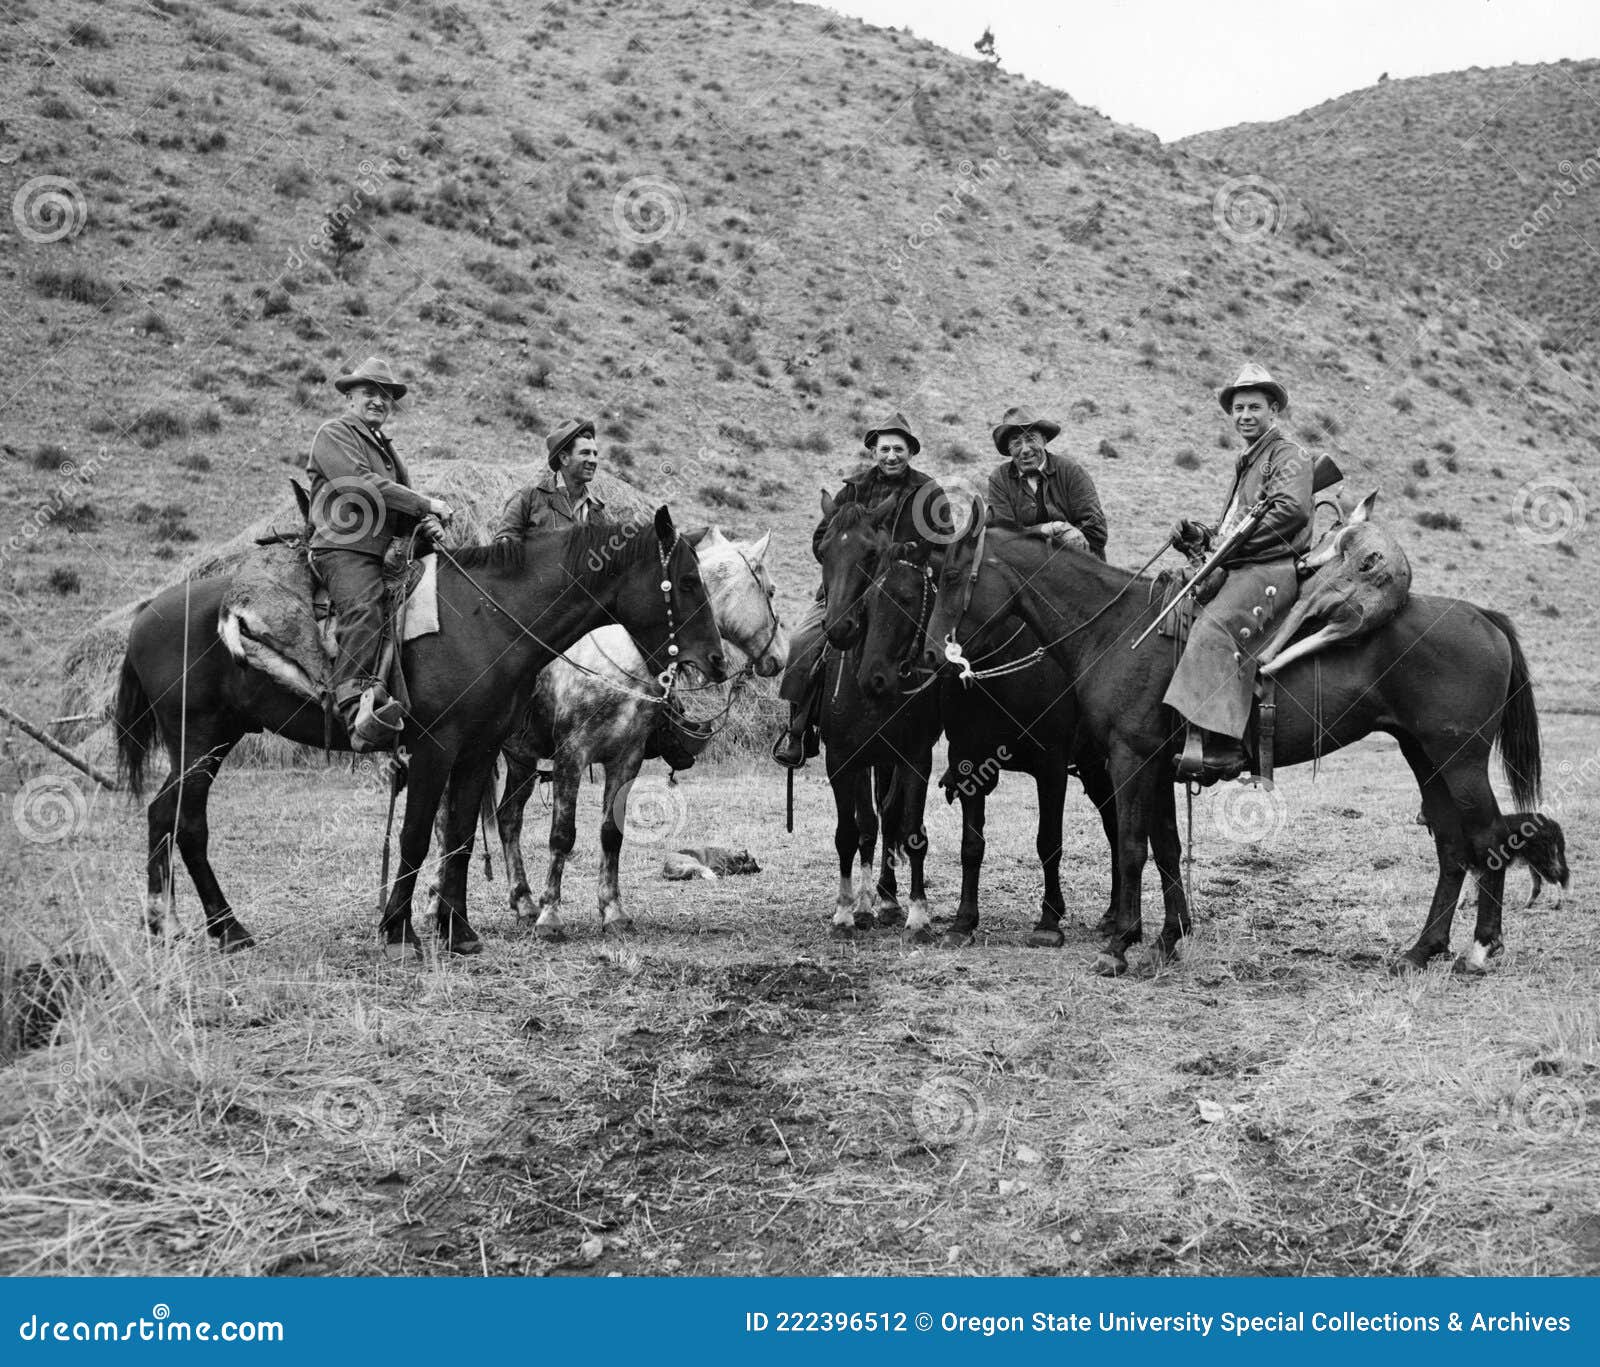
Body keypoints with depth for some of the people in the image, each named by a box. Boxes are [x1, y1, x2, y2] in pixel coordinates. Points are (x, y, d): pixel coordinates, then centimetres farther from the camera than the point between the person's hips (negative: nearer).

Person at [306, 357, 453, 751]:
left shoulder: (385, 447, 30)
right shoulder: (335, 433, 3)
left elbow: (406, 494, 24)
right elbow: (362, 482, -12)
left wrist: (428, 522, -2)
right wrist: (428, 504, -12)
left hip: (387, 550, 10)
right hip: (343, 545, -10)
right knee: (363, 611, -33)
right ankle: (358, 714, -49)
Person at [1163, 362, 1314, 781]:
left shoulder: (1288, 456, 1)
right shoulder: (1245, 464, 29)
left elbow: (1290, 510, -17)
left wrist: (1227, 542, -17)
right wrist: (1201, 536, 11)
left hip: (1272, 569, -10)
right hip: (1238, 571, 10)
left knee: (1214, 627, -32)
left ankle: (1215, 742, -42)